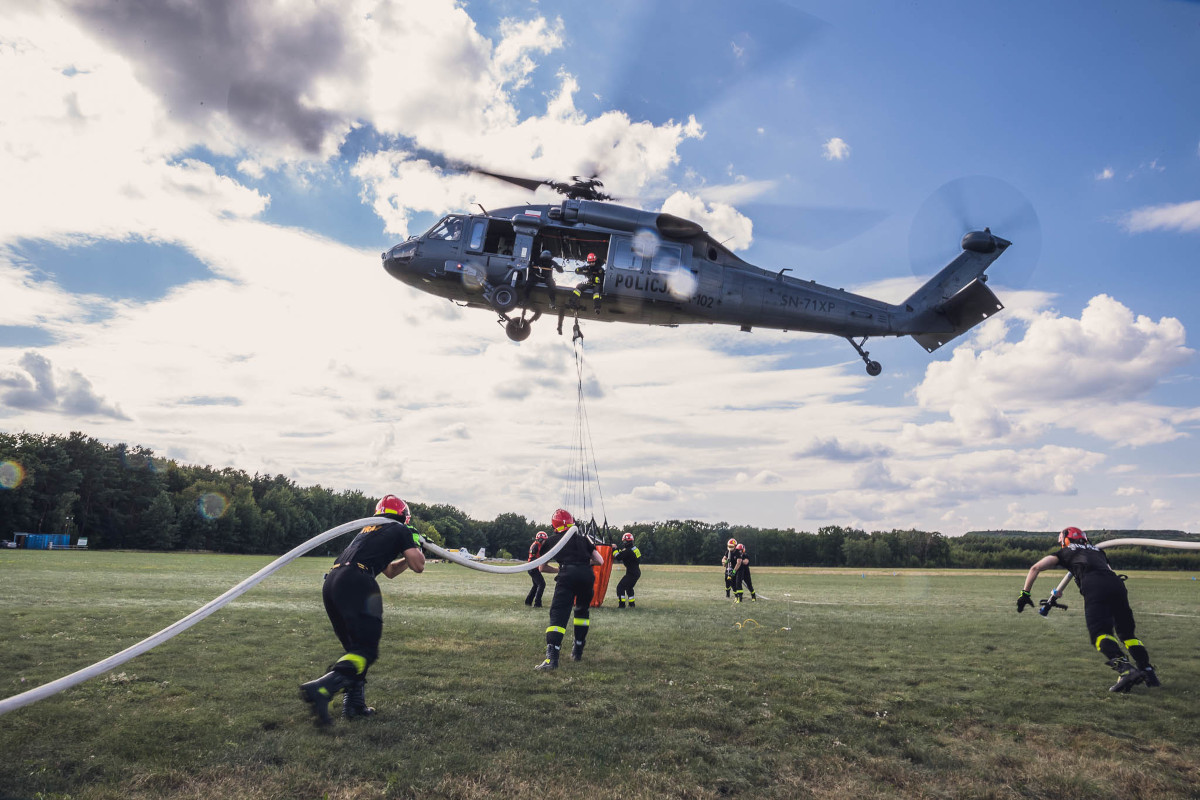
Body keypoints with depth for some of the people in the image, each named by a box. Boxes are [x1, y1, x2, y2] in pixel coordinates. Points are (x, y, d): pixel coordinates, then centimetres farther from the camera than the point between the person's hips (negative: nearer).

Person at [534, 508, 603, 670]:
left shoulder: (551, 541, 21)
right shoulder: (583, 539, 24)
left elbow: (542, 567, 29)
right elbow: (600, 561, 24)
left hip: (568, 574, -3)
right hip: (587, 575, 3)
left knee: (558, 614, -6)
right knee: (582, 611, 25)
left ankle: (551, 657, -22)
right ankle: (578, 651, 28)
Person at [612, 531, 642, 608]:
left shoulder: (627, 551, -20)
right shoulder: (634, 548, 9)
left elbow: (618, 557, -20)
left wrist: (615, 549, -6)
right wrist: (618, 549, 14)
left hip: (632, 574, -10)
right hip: (637, 572, 10)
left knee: (620, 586, -6)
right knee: (629, 587, 25)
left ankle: (622, 604, -8)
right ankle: (632, 604, 31)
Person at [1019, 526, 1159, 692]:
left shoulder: (1065, 552, 26)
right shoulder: (1098, 550, 38)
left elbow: (1035, 568, 17)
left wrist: (1025, 593, 20)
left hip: (1094, 587, -5)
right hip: (1116, 583, 5)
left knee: (1100, 633, -12)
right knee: (1127, 631, 18)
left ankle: (1126, 670, -33)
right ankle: (1148, 671, 7)